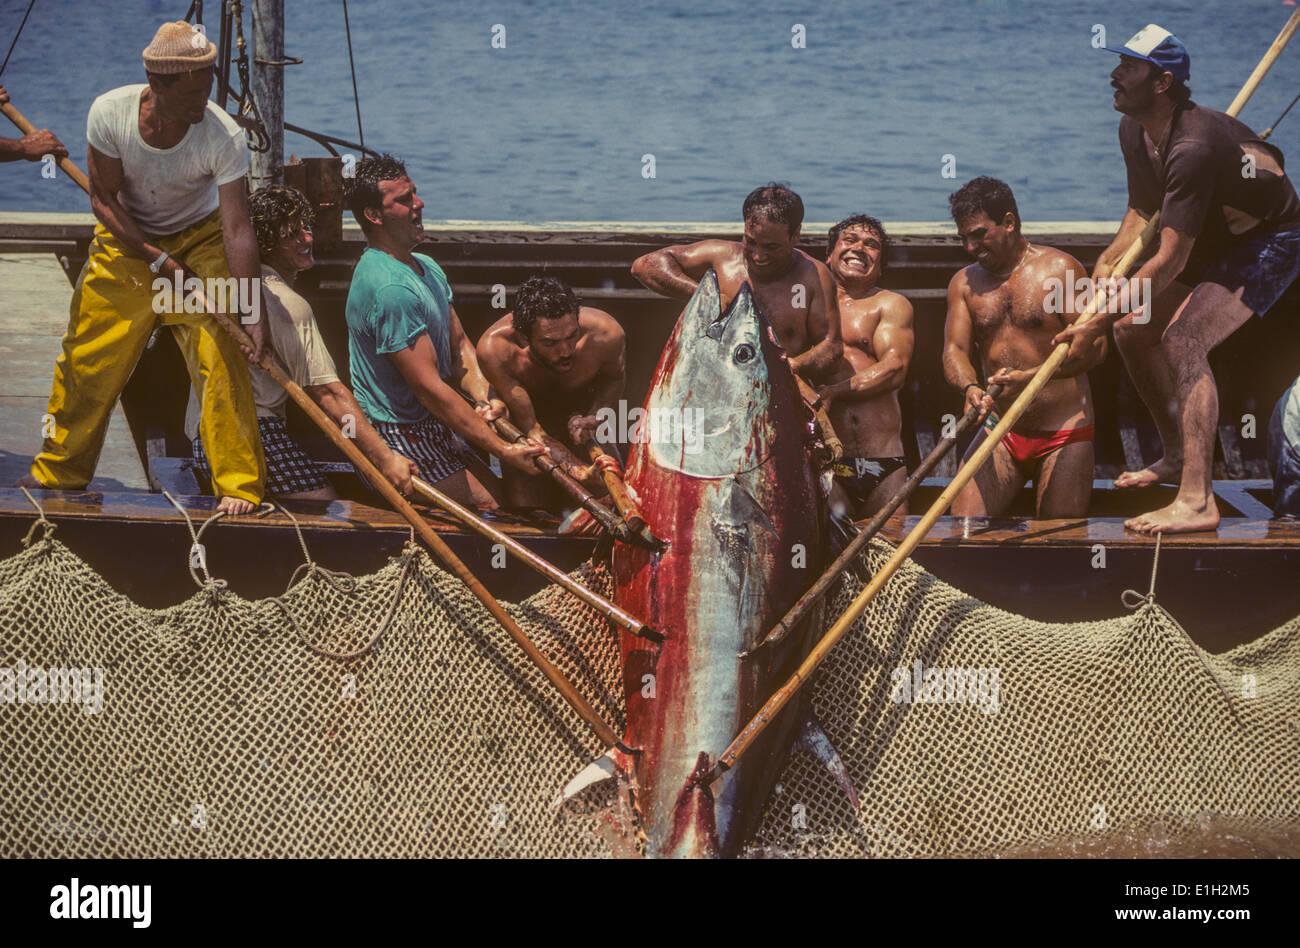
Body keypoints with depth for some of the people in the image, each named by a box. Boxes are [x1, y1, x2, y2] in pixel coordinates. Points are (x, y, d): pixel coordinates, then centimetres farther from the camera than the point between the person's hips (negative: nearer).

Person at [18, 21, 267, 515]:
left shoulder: (224, 135, -29)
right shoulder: (109, 113, -25)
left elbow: (237, 228, -29)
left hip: (199, 238, -2)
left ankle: (239, 485, -6)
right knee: (88, 359, 7)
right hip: (126, 237, 2)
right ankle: (58, 472, 26)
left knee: (220, 357, -15)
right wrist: (159, 261, -19)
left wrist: (252, 312, -35)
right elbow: (104, 199, -14)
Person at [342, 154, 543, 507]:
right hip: (401, 439, -10)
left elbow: (459, 345, 14)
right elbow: (430, 388, -25)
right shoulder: (389, 289, -24)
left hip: (434, 431, 10)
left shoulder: (427, 267, 11)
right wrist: (503, 451, -24)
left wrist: (484, 397, -9)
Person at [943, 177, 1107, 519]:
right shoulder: (964, 283, 11)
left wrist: (1029, 377, -25)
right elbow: (954, 349, 1)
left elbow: (1094, 346, -11)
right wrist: (970, 388, -23)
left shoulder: (1059, 269, -3)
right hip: (999, 433, 4)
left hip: (1064, 437, -4)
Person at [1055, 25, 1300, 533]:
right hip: (1214, 242, 10)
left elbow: (1170, 262, -35)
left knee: (1182, 339, -26)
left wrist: (1098, 322, -32)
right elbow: (1143, 209, 11)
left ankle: (1196, 501, -31)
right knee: (1133, 329, 7)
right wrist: (1109, 262, -8)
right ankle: (1178, 457, 27)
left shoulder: (1194, 148, -35)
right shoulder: (1134, 129, -5)